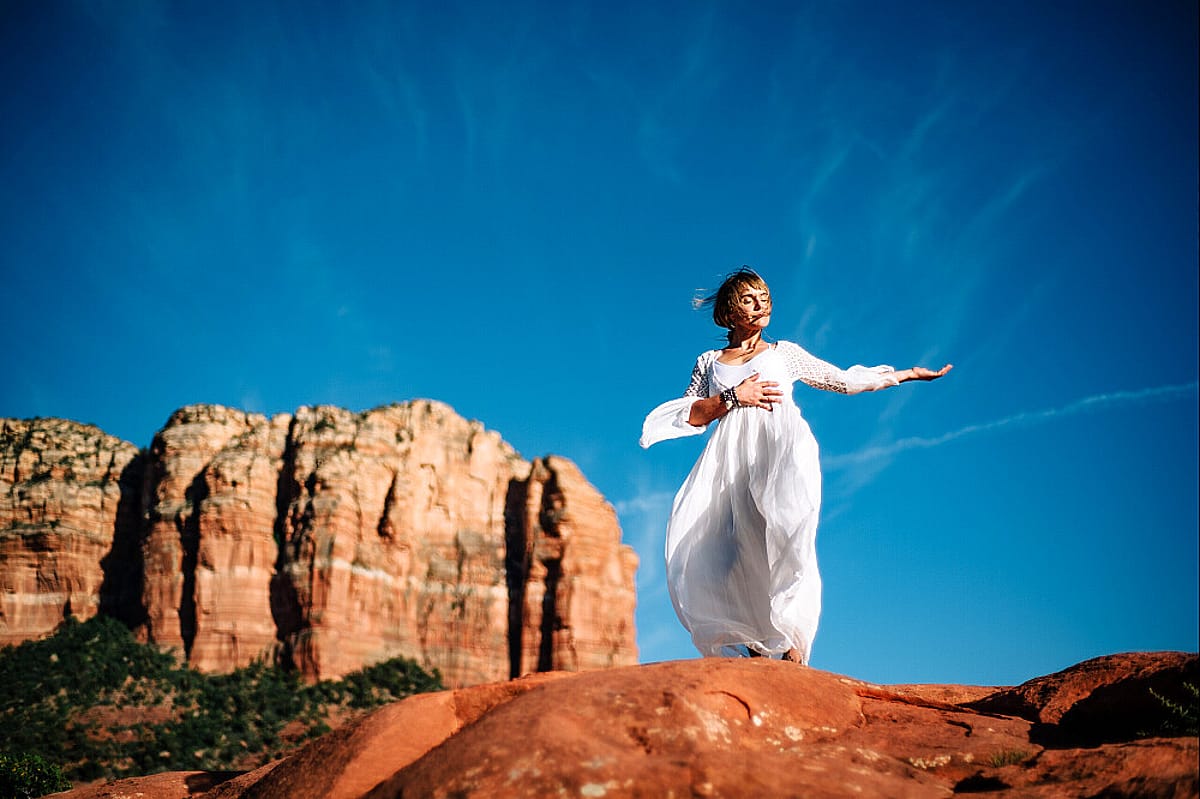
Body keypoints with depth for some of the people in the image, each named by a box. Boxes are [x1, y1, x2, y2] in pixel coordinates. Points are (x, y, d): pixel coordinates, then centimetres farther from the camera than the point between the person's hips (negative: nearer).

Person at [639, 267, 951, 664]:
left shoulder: (784, 353, 25)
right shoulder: (708, 363, 25)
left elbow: (845, 380, 29)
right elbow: (687, 416, 14)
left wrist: (910, 373, 31)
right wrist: (732, 397, 0)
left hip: (781, 448, -1)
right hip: (731, 457, 1)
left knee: (785, 525, -31)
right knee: (698, 547, -22)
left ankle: (790, 644, -32)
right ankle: (748, 647, -19)